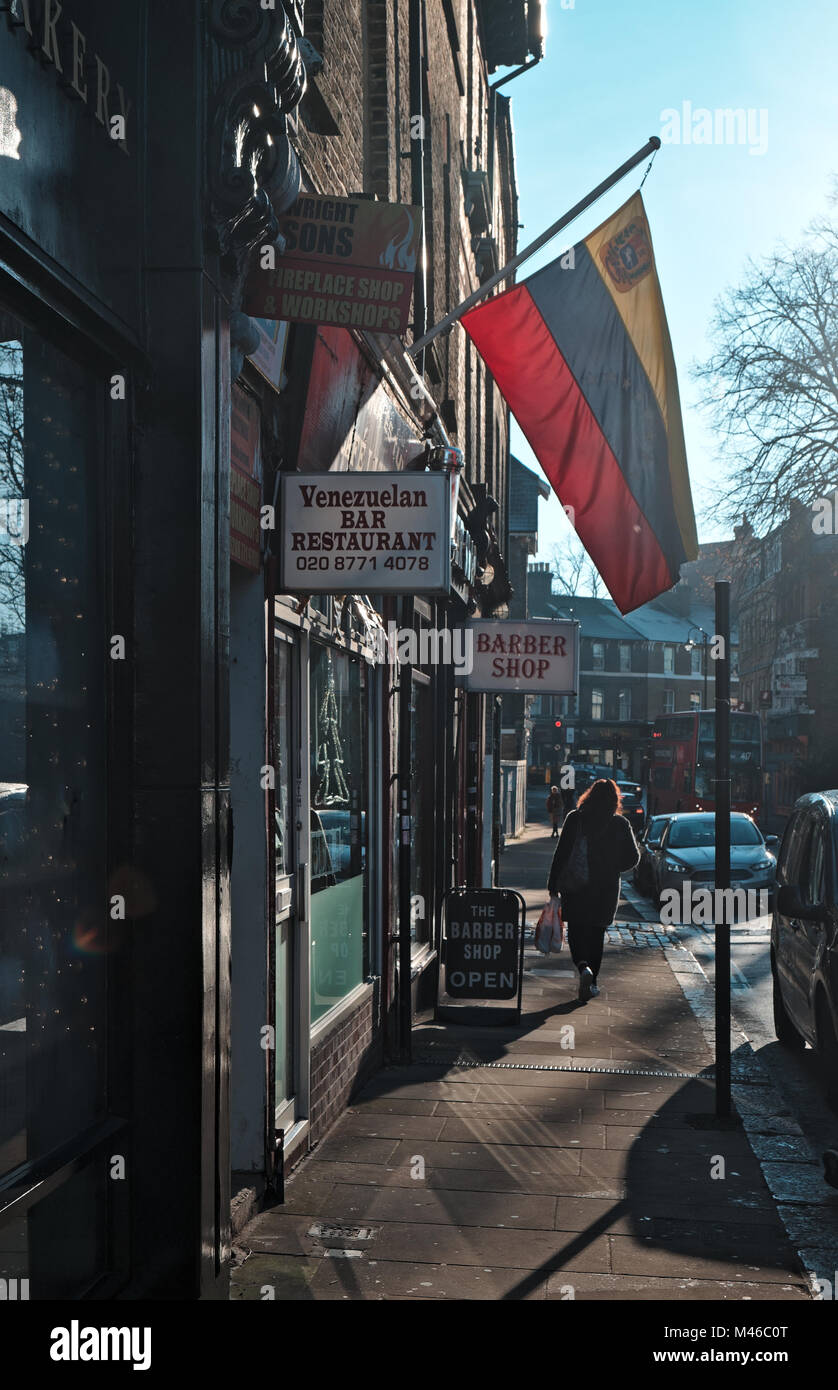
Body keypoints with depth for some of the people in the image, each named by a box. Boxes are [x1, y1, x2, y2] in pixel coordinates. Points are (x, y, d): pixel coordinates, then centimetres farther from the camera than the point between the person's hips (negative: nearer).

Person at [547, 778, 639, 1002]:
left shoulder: (574, 818, -5)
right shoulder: (621, 824, -4)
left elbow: (561, 852, -5)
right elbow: (632, 856, 2)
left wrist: (553, 884, 0)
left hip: (574, 886, -1)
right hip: (606, 889, 1)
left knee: (576, 931, 7)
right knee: (596, 933, 13)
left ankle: (583, 967, -20)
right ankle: (591, 983, 15)